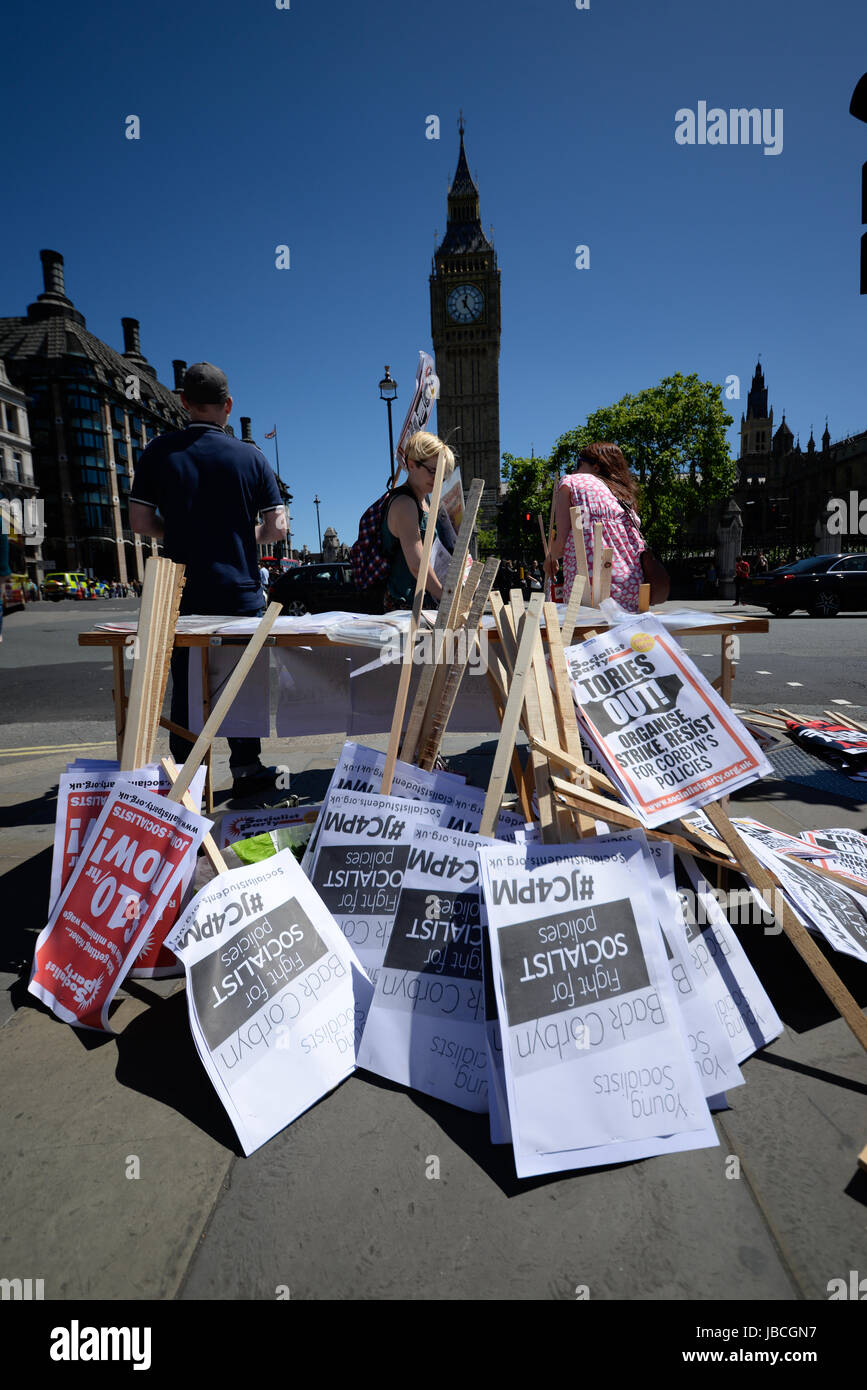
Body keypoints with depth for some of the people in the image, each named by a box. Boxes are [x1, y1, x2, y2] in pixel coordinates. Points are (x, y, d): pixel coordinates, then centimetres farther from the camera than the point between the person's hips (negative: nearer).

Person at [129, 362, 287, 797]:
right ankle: (247, 769, 16)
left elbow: (140, 521, -1)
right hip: (240, 591, 0)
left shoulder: (160, 451, 0)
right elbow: (277, 527, -3)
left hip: (182, 593, 1)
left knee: (185, 686, 9)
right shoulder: (250, 456, -1)